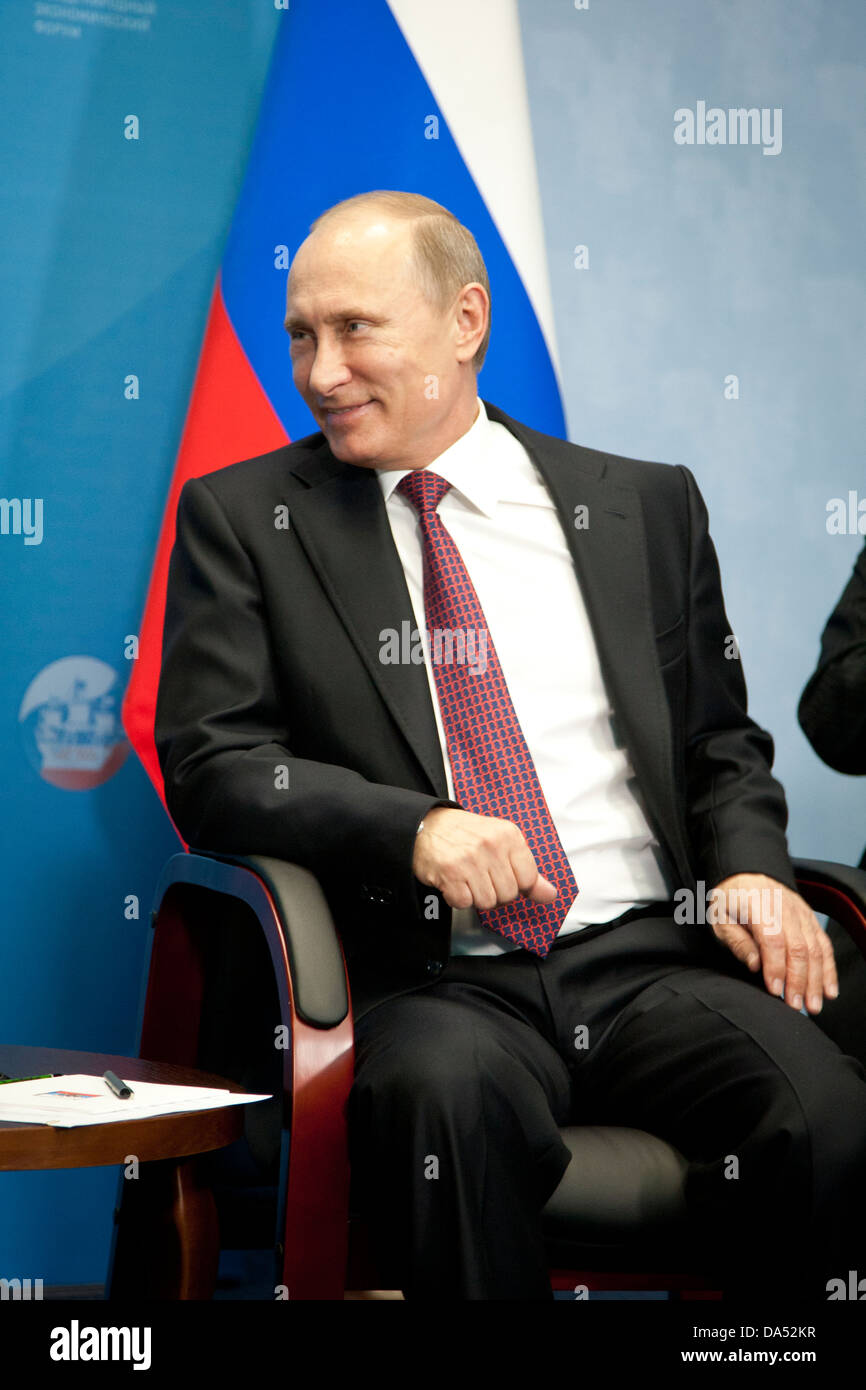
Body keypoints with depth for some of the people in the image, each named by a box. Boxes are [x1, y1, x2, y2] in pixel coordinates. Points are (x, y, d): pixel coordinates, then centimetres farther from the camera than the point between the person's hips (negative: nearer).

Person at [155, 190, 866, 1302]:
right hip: (435, 980, -2)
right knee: (441, 1093, -37)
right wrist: (414, 826, -16)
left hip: (650, 957, 2)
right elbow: (211, 766, 1)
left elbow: (720, 741, 21)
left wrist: (748, 866, -2)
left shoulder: (643, 506, 16)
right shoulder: (244, 518, 10)